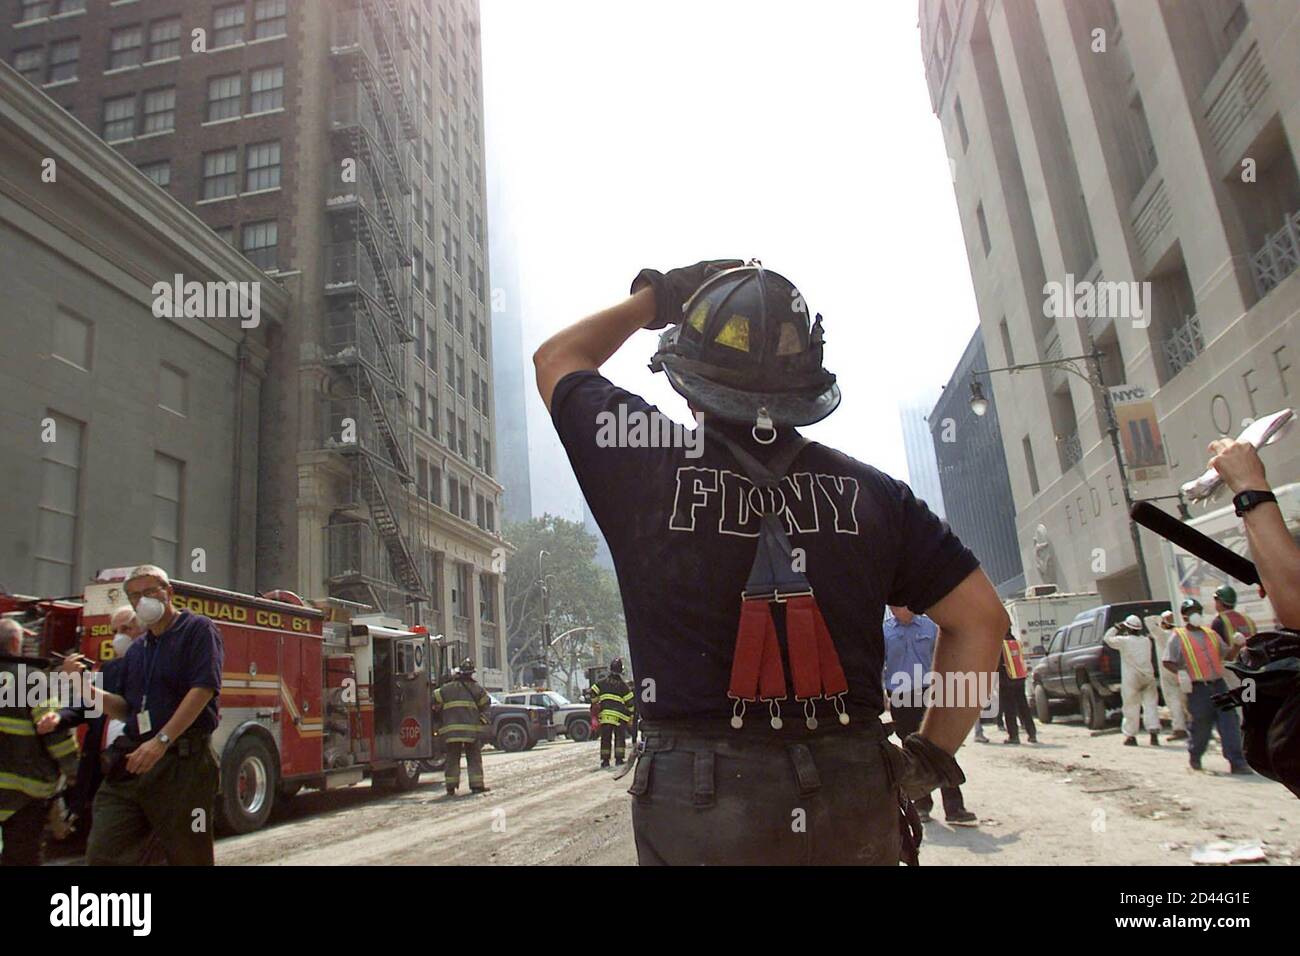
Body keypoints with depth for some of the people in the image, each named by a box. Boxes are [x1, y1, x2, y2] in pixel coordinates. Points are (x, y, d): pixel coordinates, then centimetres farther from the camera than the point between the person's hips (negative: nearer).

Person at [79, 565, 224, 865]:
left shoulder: (197, 629, -2)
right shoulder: (136, 650, 20)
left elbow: (203, 689, -14)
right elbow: (127, 709, 20)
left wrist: (162, 740, -23)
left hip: (182, 760, -6)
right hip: (131, 760, 6)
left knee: (189, 856, 3)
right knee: (102, 855, -2)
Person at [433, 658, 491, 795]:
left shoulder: (447, 688, 6)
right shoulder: (476, 687, 4)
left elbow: (435, 701, 8)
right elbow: (485, 704, 7)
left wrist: (437, 711, 26)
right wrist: (482, 719, 20)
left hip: (451, 729, 1)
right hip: (471, 728, -1)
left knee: (452, 758, 8)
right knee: (474, 758, 7)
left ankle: (451, 787, 6)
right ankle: (477, 785, 4)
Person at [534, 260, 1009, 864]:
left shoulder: (649, 466, -8)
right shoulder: (868, 490, 0)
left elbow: (557, 359, 10)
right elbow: (981, 618, 3)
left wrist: (655, 297, 18)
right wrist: (930, 757, 9)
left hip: (698, 814, -2)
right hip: (855, 808, 3)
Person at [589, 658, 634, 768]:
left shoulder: (602, 682, 6)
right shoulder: (623, 685, 0)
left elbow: (593, 692, 2)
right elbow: (630, 701, -2)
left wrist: (594, 703, 16)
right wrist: (631, 716, 6)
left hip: (604, 714, 2)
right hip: (619, 716, -2)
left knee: (605, 738, 9)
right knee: (620, 738, 5)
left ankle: (605, 760, 9)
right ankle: (619, 759, -1)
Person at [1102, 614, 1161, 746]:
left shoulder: (1124, 641, -9)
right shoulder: (1147, 641, 7)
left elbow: (1107, 638, 3)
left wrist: (1116, 628, 9)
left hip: (1131, 679, -4)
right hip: (1148, 677, 4)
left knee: (1131, 708, 2)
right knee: (1150, 705, 6)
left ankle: (1131, 736, 7)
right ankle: (1154, 733, -1)